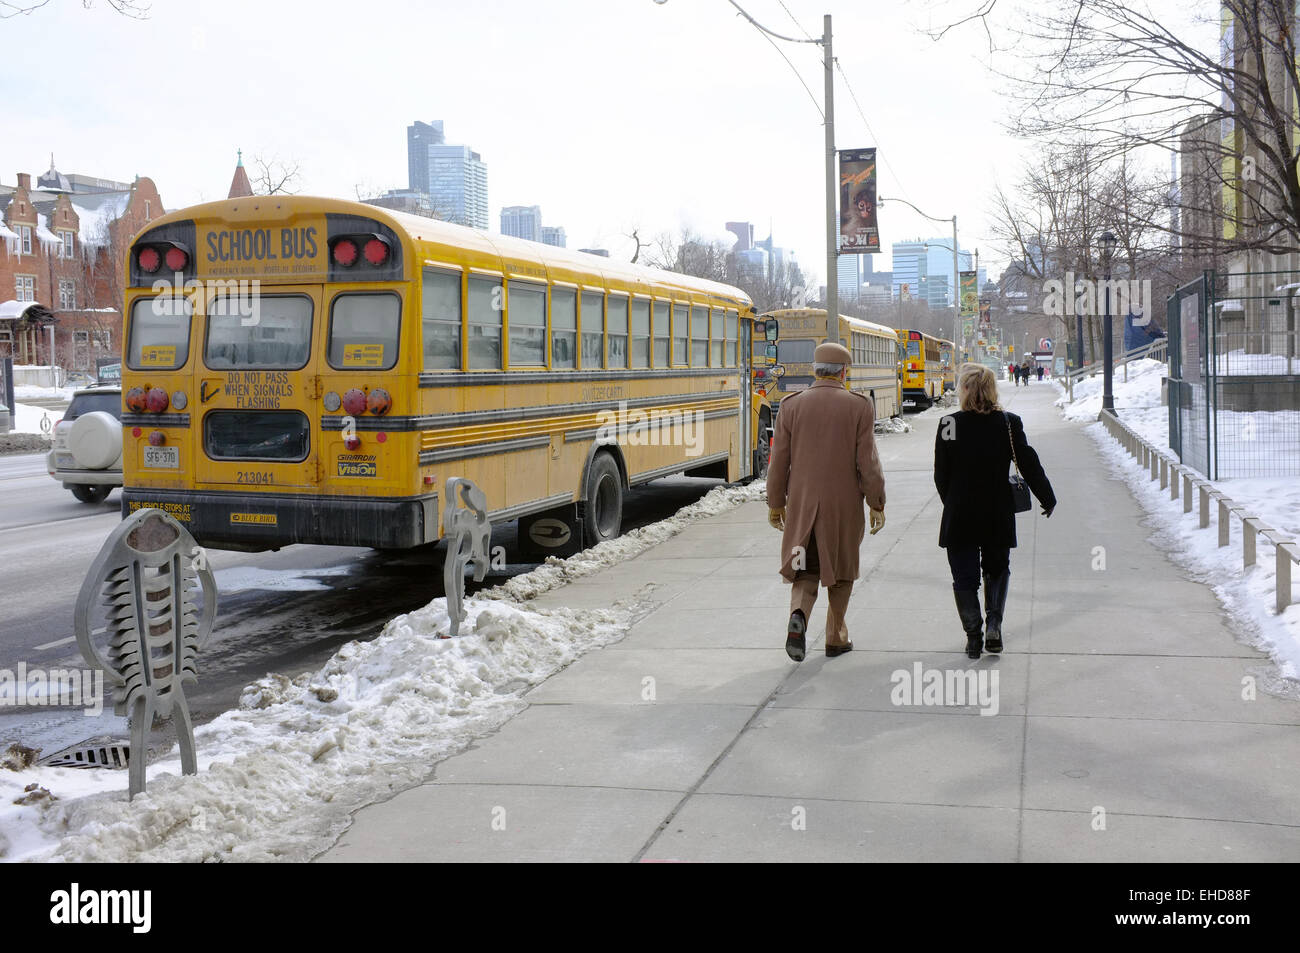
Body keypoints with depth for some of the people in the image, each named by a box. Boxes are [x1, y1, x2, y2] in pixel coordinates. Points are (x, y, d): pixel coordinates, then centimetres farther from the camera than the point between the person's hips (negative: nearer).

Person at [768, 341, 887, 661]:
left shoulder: (791, 406, -2)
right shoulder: (859, 407, -6)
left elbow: (778, 460, 0)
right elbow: (868, 462, -8)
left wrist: (775, 504, 9)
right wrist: (877, 504, 2)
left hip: (802, 503, 1)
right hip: (845, 504, -1)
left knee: (806, 570, 10)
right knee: (841, 569, 17)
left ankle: (799, 614, -19)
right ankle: (836, 636, 23)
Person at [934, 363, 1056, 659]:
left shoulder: (949, 425, -10)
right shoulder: (1009, 423, -7)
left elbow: (940, 475, -5)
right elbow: (1030, 465, 0)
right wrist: (1048, 499, 14)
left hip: (959, 517, -1)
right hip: (998, 517, 2)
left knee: (965, 576, 9)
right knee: (997, 568, 20)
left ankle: (973, 635, 7)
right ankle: (993, 623, 6)